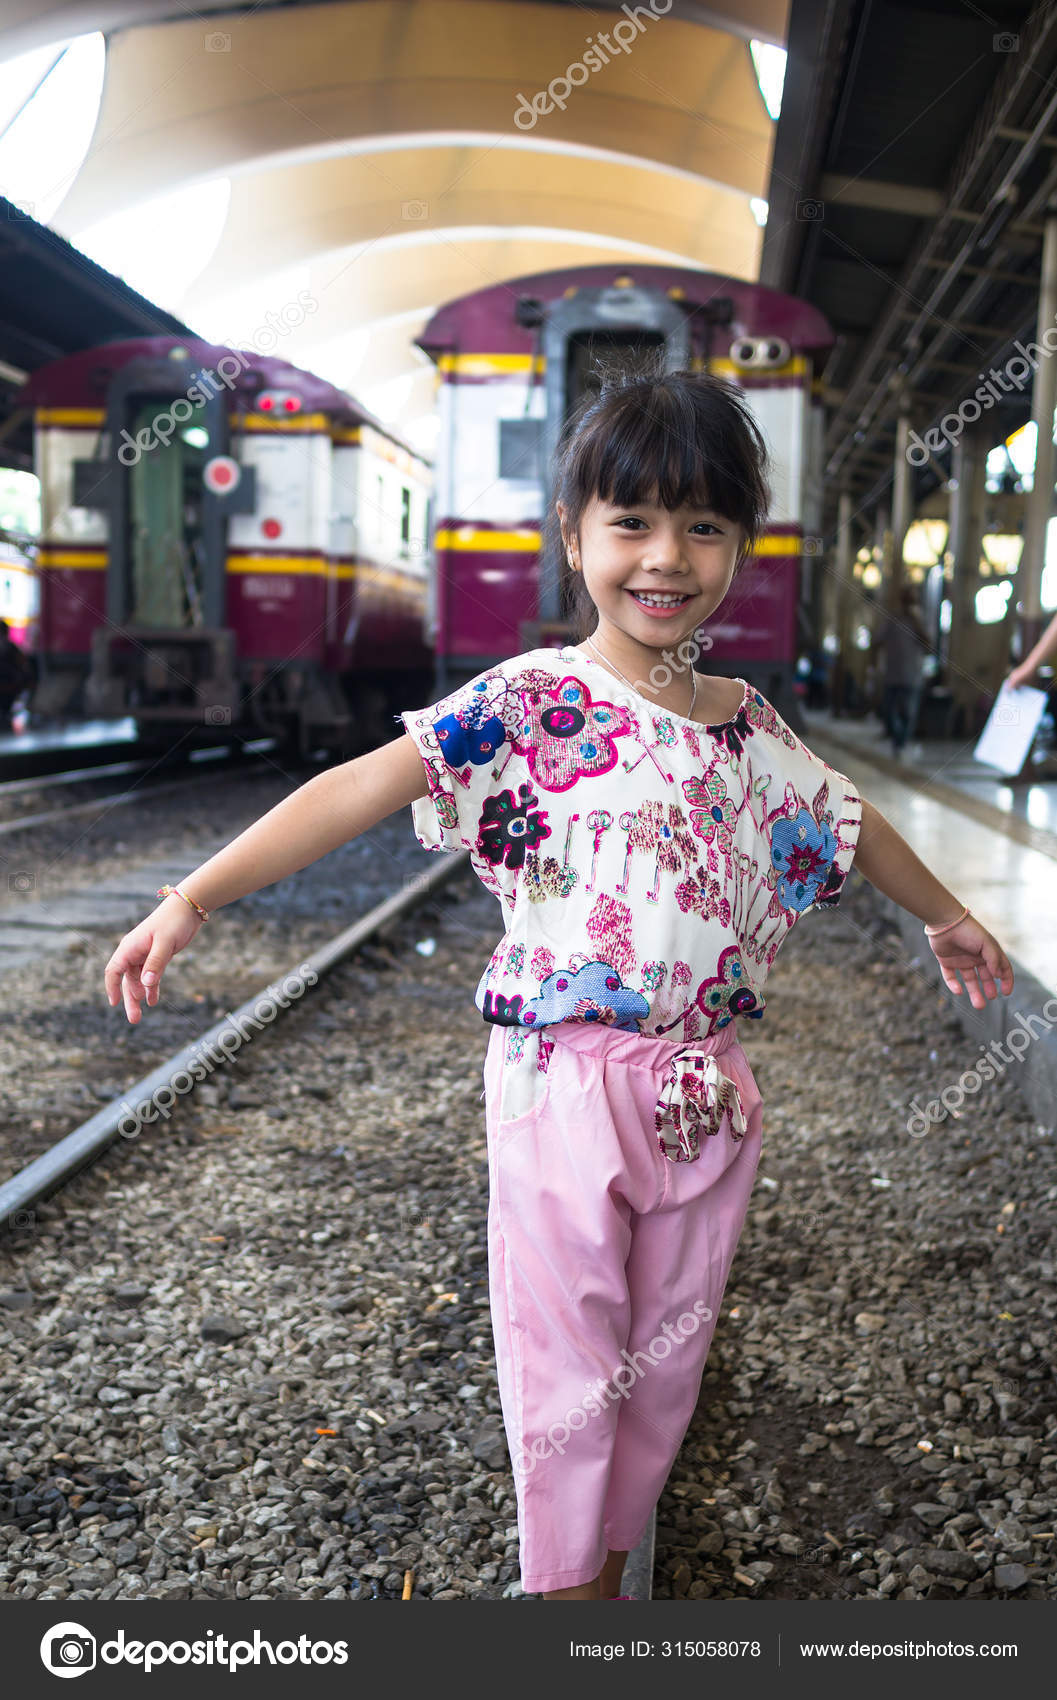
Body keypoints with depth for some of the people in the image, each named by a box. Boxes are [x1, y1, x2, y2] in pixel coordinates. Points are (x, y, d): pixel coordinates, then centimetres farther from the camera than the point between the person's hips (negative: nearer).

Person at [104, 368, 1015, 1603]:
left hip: (704, 1093, 5)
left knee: (668, 1354, 18)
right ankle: (562, 1587, 31)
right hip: (567, 1085, -5)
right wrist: (192, 899, -25)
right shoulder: (528, 704, -10)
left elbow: (846, 823, 22)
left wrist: (944, 916, 36)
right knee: (567, 1362, 8)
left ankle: (611, 1560, 40)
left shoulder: (747, 724, 6)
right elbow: (360, 790, -17)